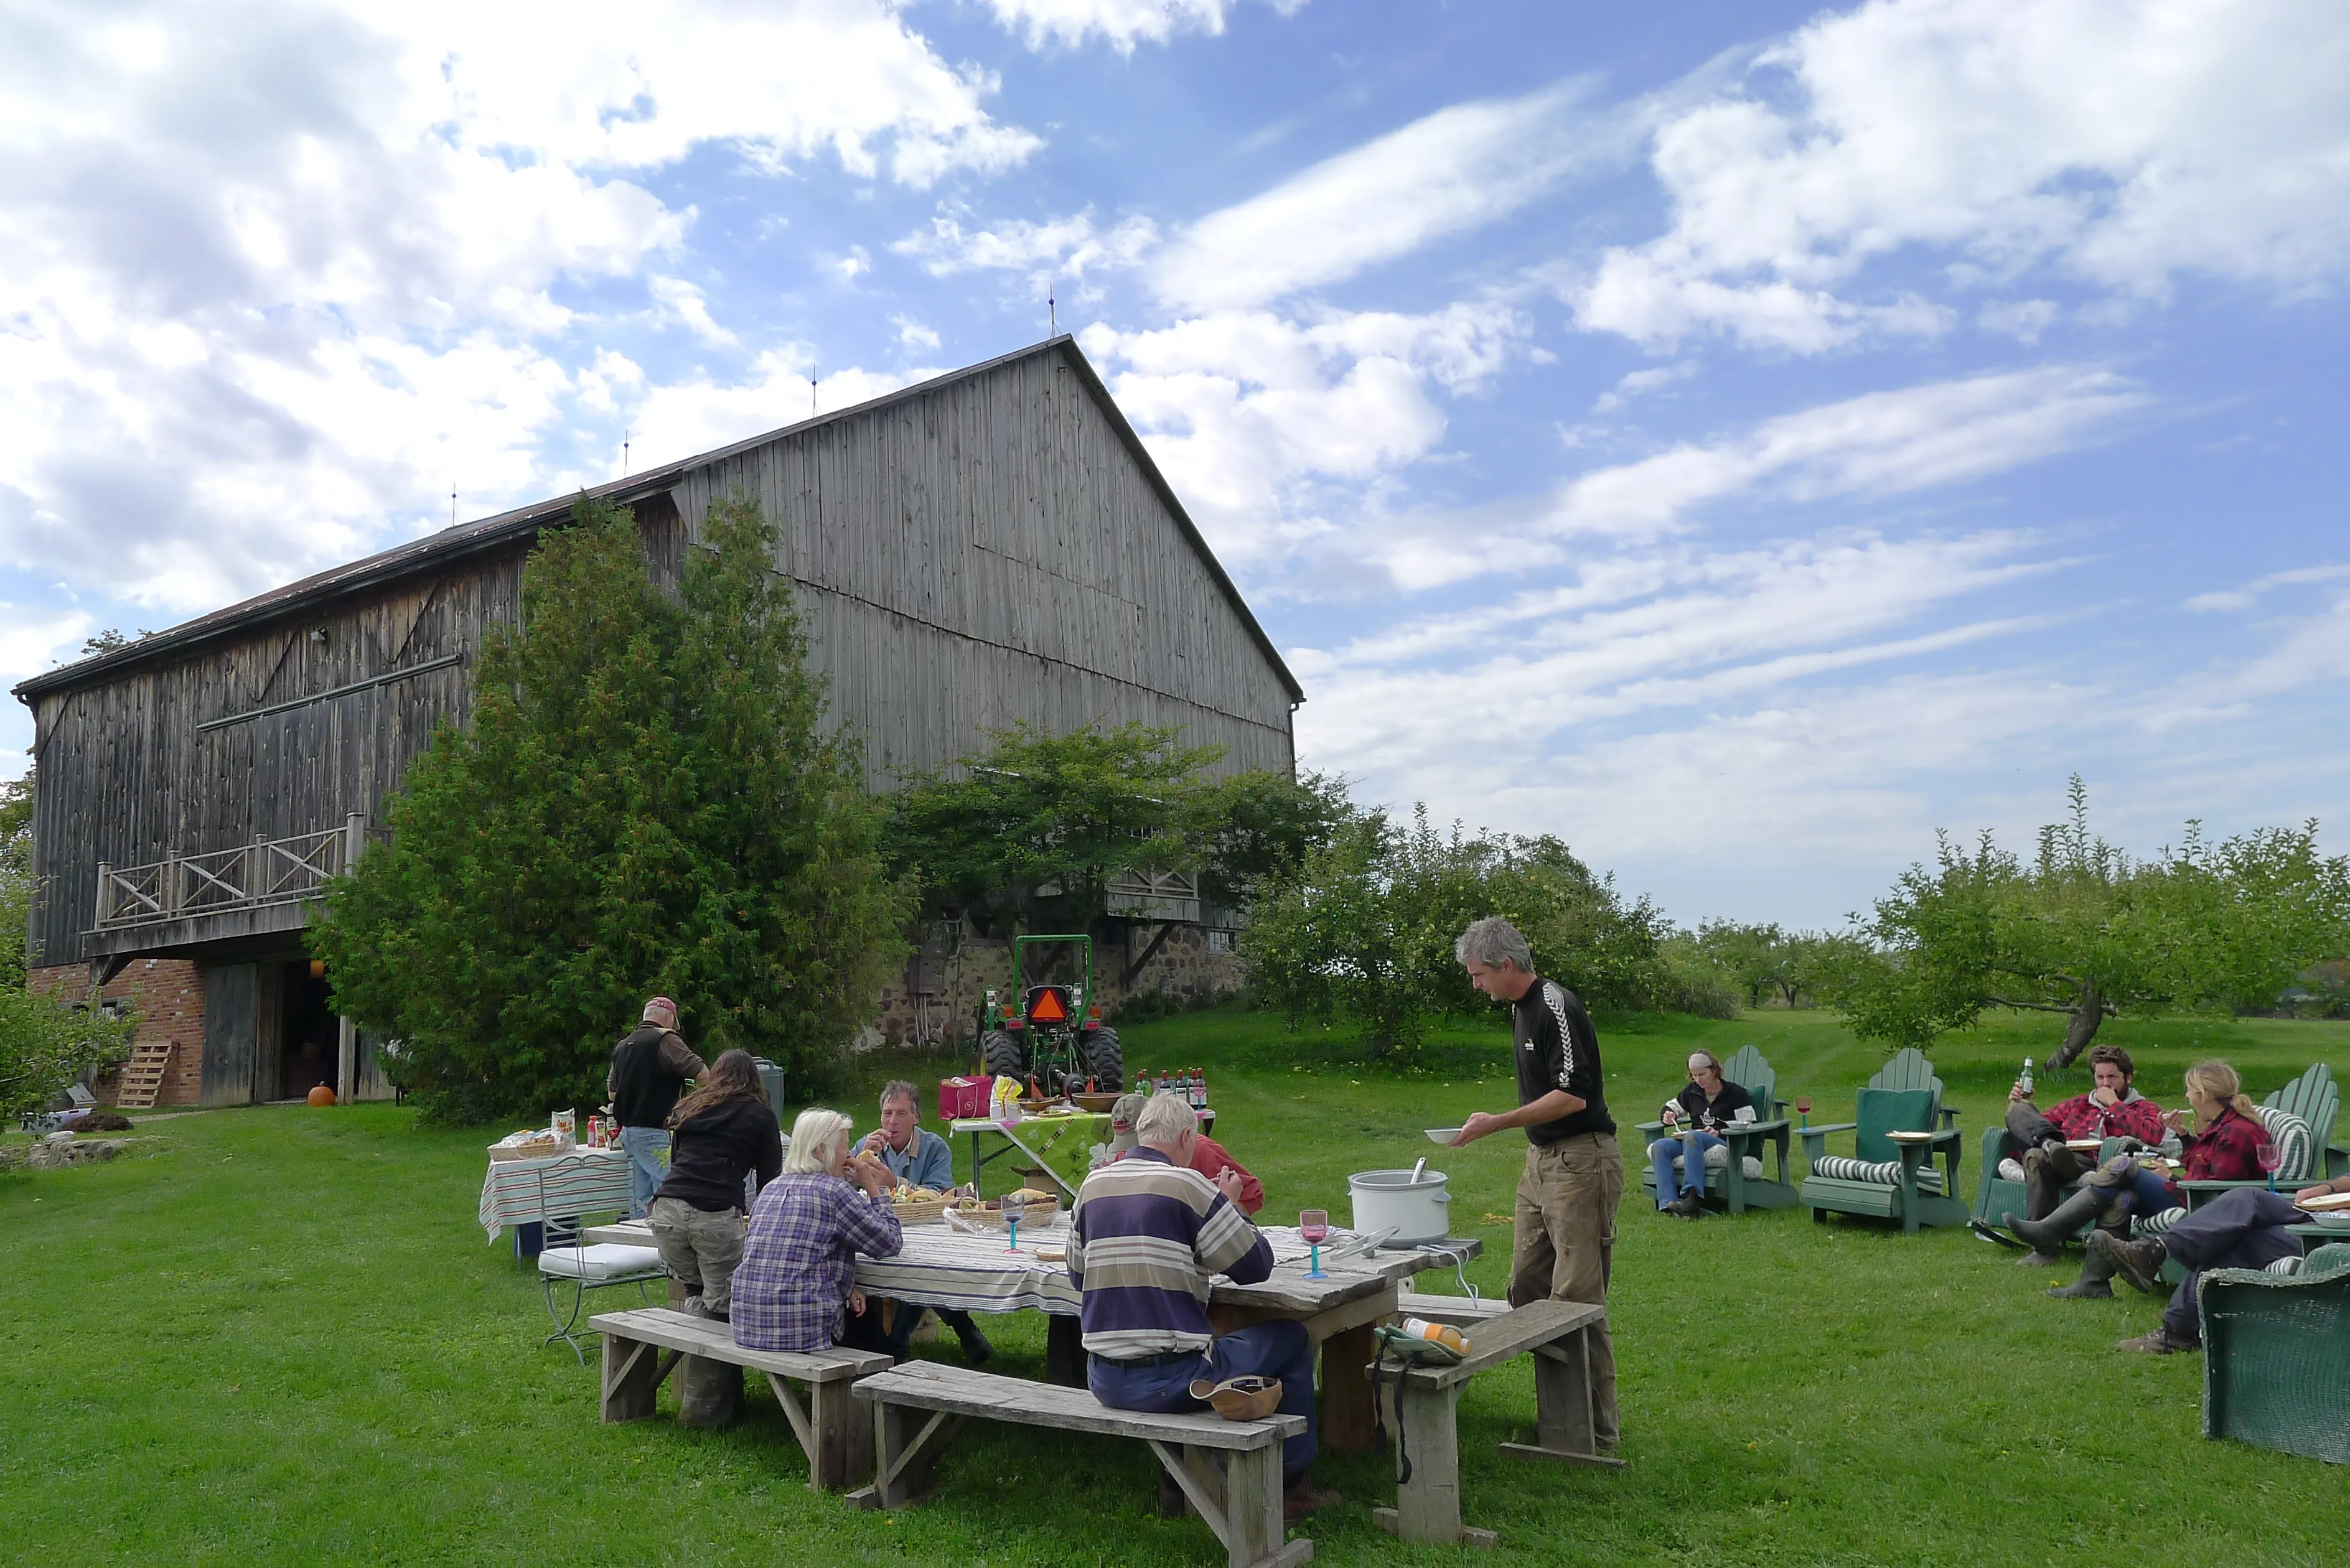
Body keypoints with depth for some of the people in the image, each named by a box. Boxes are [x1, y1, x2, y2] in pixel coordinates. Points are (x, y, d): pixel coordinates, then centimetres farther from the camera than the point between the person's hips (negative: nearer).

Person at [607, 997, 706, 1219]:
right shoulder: (664, 1040, -8)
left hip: (627, 1130, 9)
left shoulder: (622, 1046, 17)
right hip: (652, 1132, -9)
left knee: (640, 1199, 12)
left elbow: (611, 1092, 25)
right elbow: (699, 1071, -15)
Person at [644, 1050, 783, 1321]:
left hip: (667, 1210, 4)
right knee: (720, 1305, 4)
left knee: (694, 1288, 22)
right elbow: (771, 1176, 16)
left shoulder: (687, 1108, 25)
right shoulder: (761, 1115, 15)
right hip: (717, 1216, -4)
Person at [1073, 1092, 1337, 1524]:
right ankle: (1290, 1485, 25)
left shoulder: (1092, 1185, 5)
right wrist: (1230, 1206, 11)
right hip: (1170, 1379, -6)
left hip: (1103, 1380, 6)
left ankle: (1175, 1481, 41)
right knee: (1290, 1338, 14)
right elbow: (1256, 1266, -5)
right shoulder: (1186, 1184, -12)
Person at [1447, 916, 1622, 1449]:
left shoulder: (1557, 1008, -18)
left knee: (1577, 1297, -6)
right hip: (1542, 1160, 10)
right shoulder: (1521, 1009, 12)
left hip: (1582, 1162, -10)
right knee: (1526, 1288, 12)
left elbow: (1572, 1096, -23)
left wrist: (1495, 1124, -21)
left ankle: (1597, 1426, 4)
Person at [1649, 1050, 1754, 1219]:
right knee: (1659, 1146, -22)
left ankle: (1693, 1197, -45)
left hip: (1727, 1145, -6)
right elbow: (1672, 1106, 33)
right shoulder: (1692, 1091, 18)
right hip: (1693, 1143, 6)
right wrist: (1668, 1115, 8)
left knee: (1692, 1136, -38)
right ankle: (1668, 1203, -36)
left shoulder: (1735, 1093, 2)